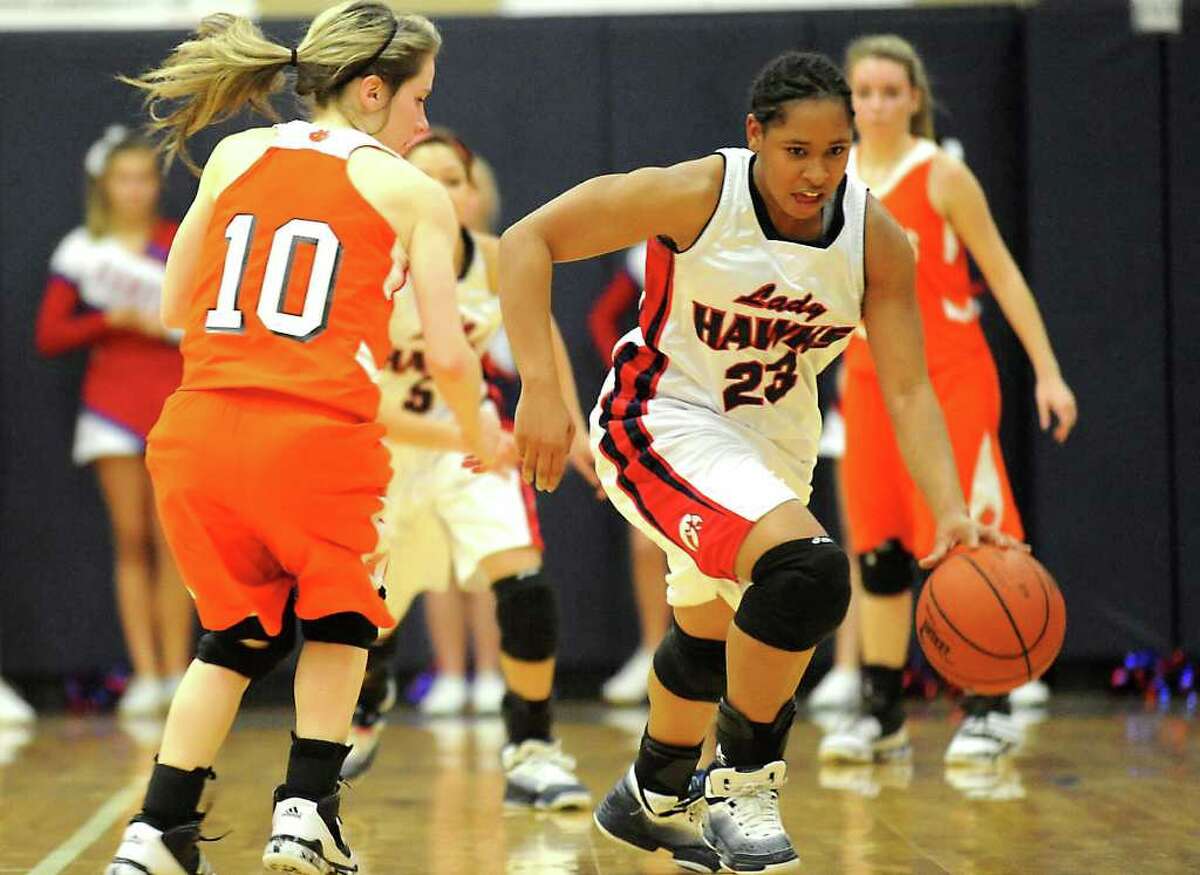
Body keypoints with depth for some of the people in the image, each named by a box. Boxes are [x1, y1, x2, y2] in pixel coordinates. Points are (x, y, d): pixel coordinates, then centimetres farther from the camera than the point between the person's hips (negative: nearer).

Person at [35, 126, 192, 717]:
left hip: (176, 397, 0)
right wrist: (113, 320, -10)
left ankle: (177, 673, -1)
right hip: (114, 398, 0)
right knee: (131, 540, -3)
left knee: (173, 540, -3)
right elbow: (48, 336, 0)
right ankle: (144, 674, -2)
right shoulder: (81, 253, 5)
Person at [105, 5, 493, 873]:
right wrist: (482, 436, 20)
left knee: (240, 635, 24)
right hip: (316, 436, -3)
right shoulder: (415, 192, 6)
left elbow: (175, 306, 21)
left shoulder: (236, 157, 16)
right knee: (338, 617, 25)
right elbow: (448, 355, 1)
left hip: (199, 432, 4)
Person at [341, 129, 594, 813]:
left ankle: (532, 751, -11)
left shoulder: (496, 260, -15)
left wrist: (573, 426, 5)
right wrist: (457, 438, -42)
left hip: (468, 435, 2)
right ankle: (366, 713, 48)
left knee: (523, 577, -21)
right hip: (382, 449, -1)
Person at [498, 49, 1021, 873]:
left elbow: (909, 389, -15)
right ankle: (744, 783, -14)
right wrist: (540, 388, -29)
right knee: (806, 564, -30)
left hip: (774, 443, 6)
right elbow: (527, 241, -20)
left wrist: (951, 513, -30)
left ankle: (654, 799, 51)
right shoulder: (695, 195, -24)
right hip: (662, 423, -6)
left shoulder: (878, 241, -14)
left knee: (712, 632, 25)